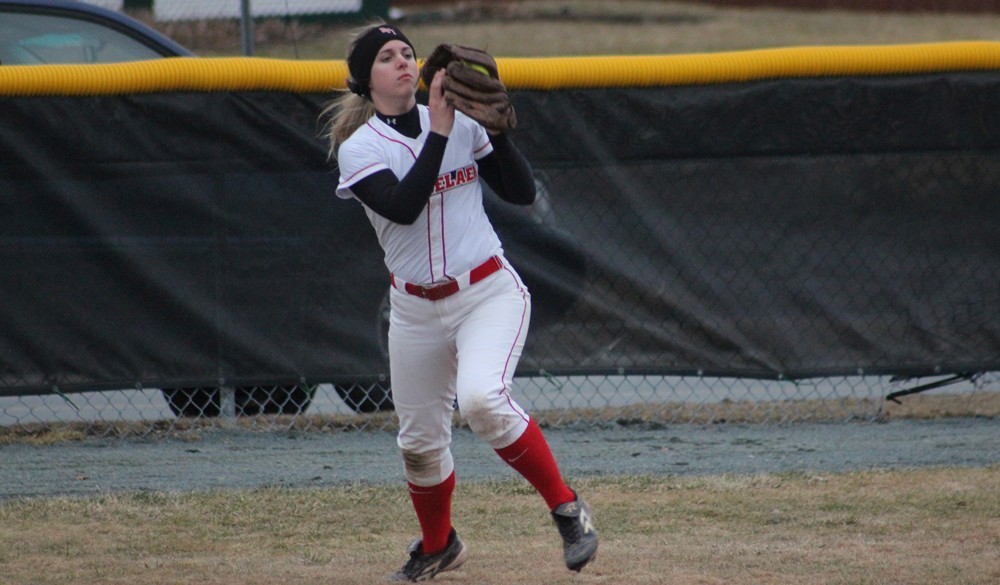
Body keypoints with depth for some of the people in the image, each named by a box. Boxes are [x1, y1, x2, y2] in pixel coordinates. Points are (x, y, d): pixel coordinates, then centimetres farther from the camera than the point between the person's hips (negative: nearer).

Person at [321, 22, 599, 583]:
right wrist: (439, 133, -22)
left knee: (481, 398, -29)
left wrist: (496, 126, -13)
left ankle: (566, 507, -16)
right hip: (416, 309, 2)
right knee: (420, 441, 11)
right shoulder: (358, 148, -6)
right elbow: (404, 207, -23)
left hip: (490, 292, -2)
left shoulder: (461, 125, 1)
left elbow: (523, 192, -2)